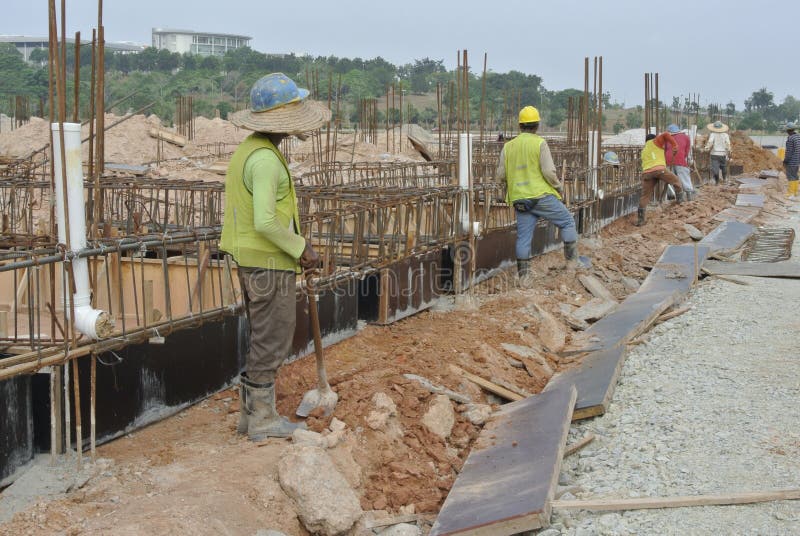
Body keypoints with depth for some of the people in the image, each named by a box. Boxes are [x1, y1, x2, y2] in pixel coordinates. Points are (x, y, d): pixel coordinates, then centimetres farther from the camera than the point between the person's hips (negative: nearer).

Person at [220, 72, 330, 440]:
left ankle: (251, 412, 27)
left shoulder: (249, 149, 12)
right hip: (269, 263, -10)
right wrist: (300, 248, -14)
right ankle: (262, 420, 11)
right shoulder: (266, 159, -20)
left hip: (251, 260, 10)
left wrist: (294, 243, 15)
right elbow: (265, 222, -26)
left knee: (263, 339, 18)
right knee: (272, 341, 1)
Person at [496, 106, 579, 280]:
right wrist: (558, 186, 3)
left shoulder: (508, 146, 7)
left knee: (524, 236, 7)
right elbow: (549, 171, -14)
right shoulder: (540, 143, -7)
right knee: (567, 222, 12)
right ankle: (572, 259, 10)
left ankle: (523, 273, 6)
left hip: (520, 199, 4)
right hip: (542, 195, -4)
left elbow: (500, 175, 8)